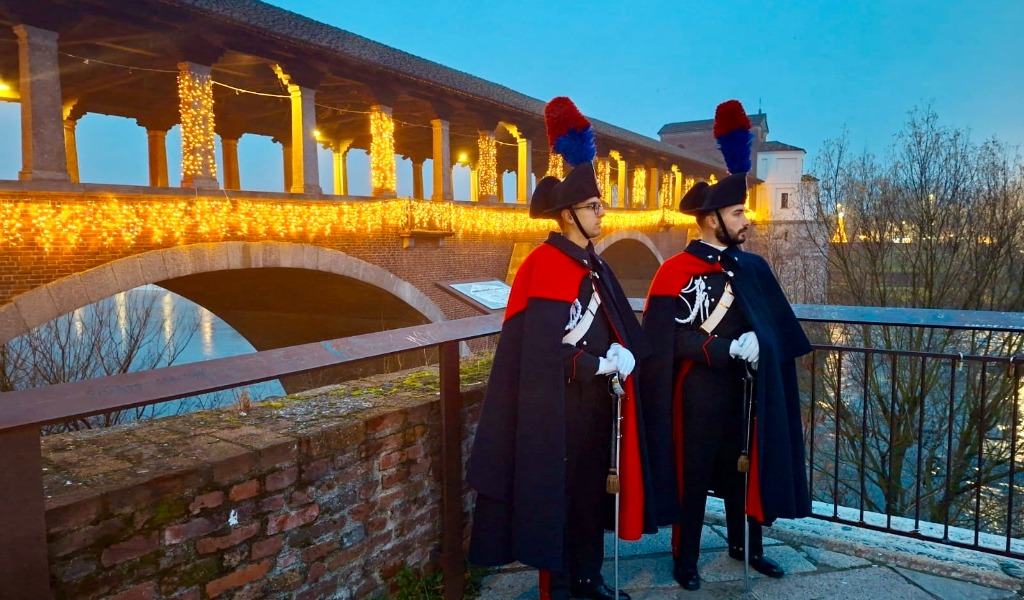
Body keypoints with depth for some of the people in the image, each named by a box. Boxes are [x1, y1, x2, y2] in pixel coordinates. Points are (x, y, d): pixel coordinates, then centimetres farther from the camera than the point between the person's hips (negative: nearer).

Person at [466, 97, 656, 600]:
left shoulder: (593, 265, 10)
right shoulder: (546, 264, -16)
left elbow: (621, 324, 8)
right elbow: (543, 347, -22)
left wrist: (623, 352, -12)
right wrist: (599, 365, -18)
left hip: (595, 399, 8)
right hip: (558, 404, -8)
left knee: (591, 489, 18)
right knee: (556, 492, 6)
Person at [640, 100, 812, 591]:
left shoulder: (753, 267, 5)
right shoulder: (676, 272, -14)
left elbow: (779, 328, 10)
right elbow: (671, 341, -19)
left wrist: (760, 347, -9)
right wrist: (730, 349, -23)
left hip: (744, 391, 6)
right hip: (700, 393, -6)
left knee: (743, 469, 20)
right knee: (693, 477, 7)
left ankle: (744, 545, 40)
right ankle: (685, 559, 25)